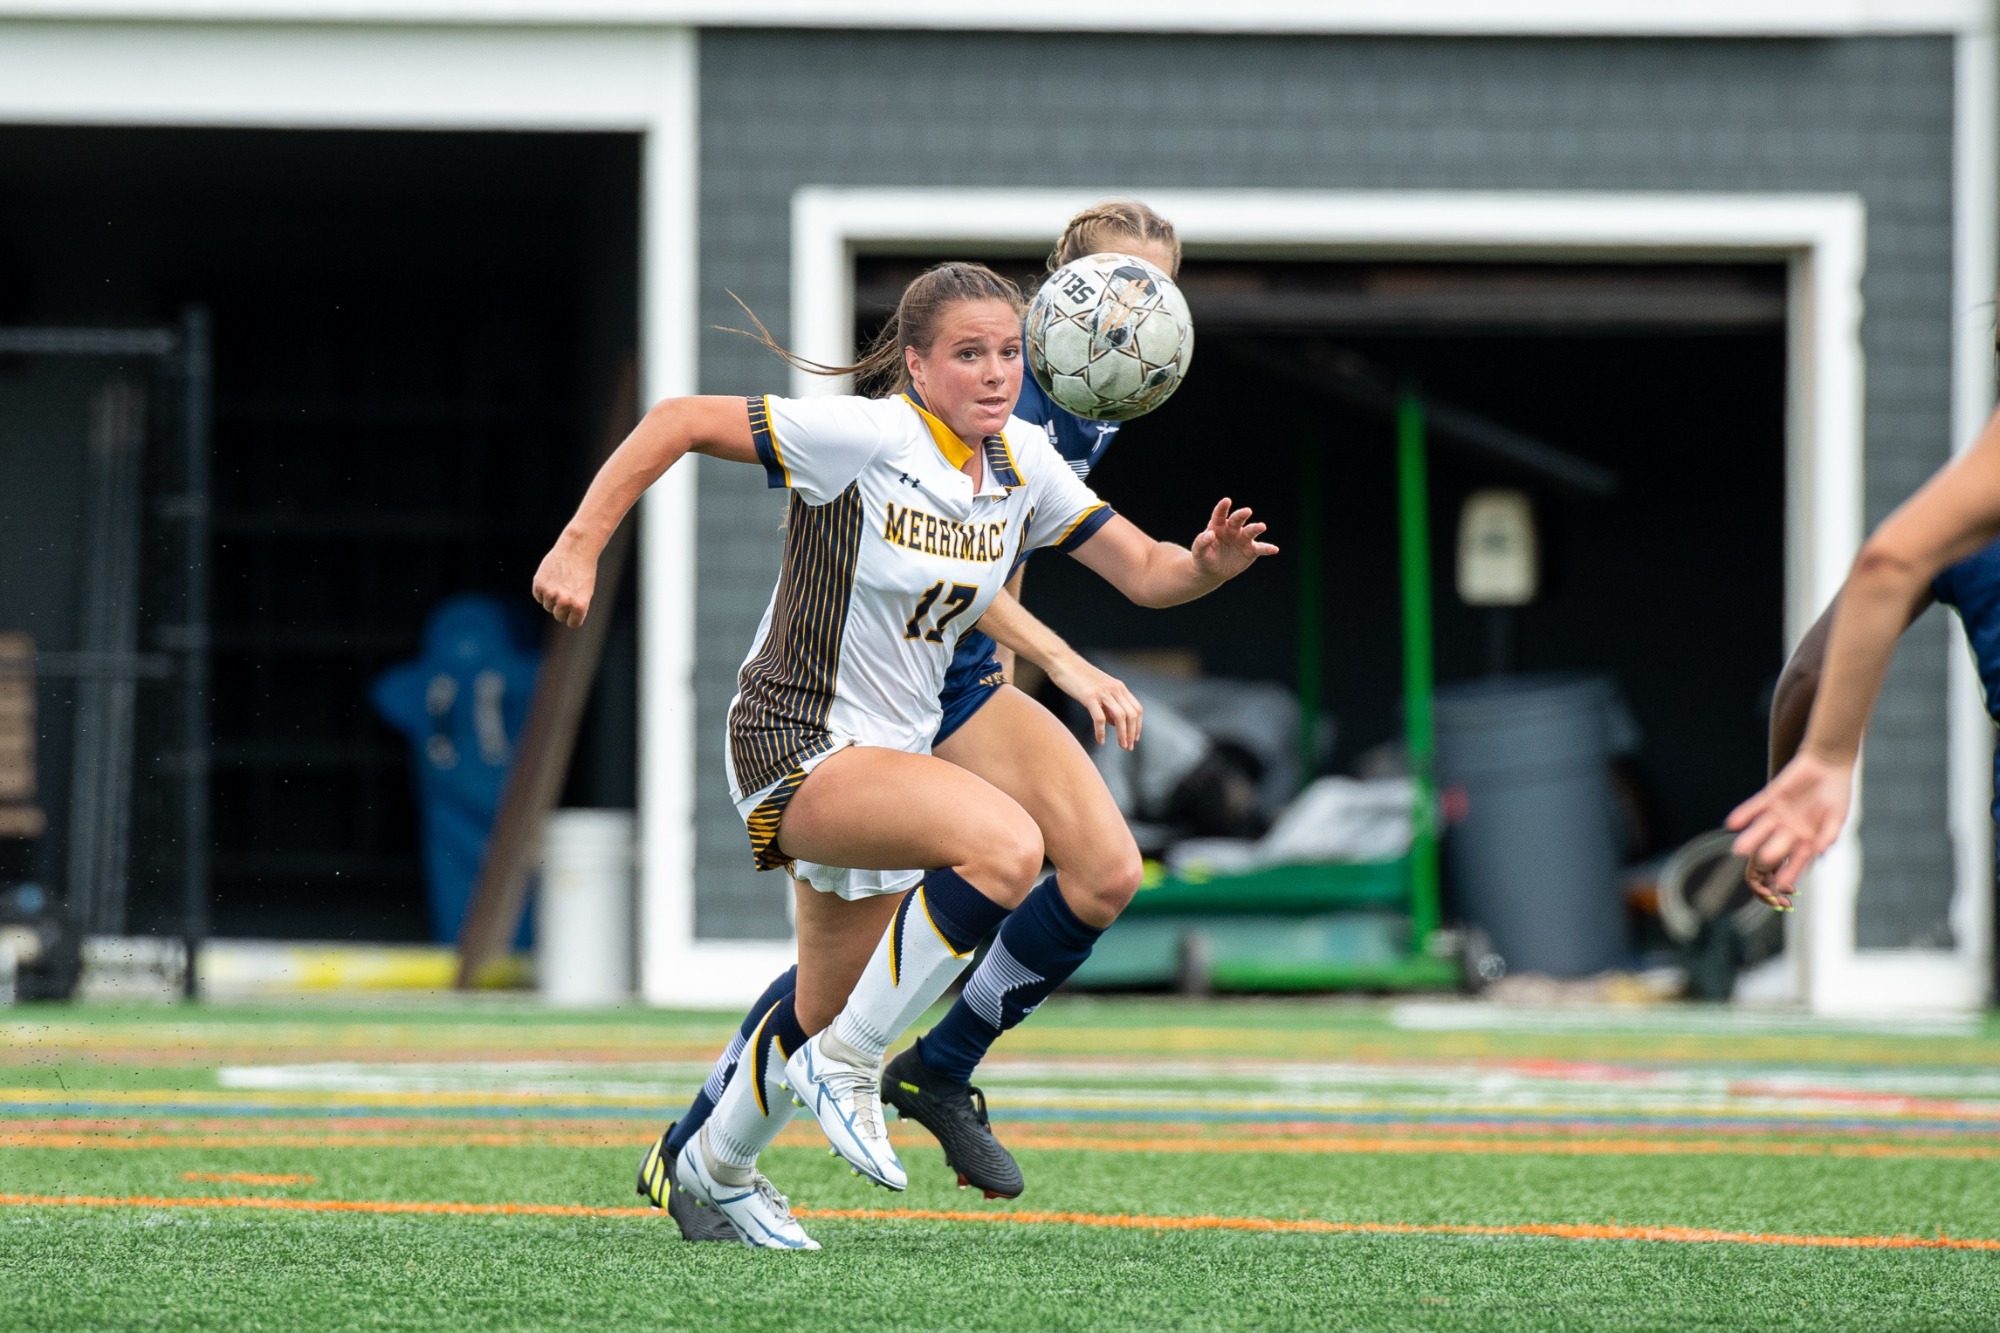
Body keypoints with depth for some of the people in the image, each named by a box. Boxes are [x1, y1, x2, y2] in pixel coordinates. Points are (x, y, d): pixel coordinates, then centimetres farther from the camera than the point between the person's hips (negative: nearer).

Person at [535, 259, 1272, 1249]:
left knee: (830, 1014, 21)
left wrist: (1209, 564, -19)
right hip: (795, 749, -8)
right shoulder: (865, 437, -19)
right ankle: (845, 1063, -17)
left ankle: (713, 1167, 48)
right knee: (1005, 843, -32)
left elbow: (1143, 572, 3)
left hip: (891, 754, 8)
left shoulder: (1024, 464, 1)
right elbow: (678, 422, -17)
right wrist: (579, 548, -22)